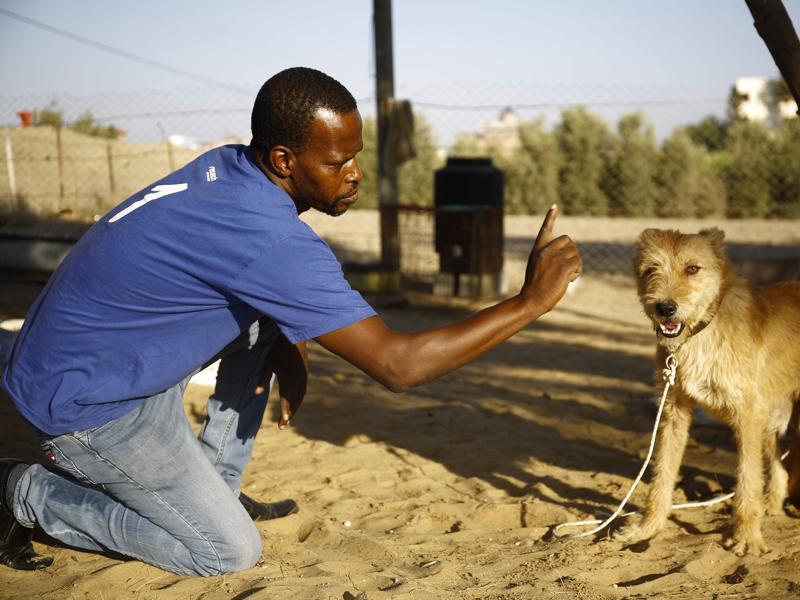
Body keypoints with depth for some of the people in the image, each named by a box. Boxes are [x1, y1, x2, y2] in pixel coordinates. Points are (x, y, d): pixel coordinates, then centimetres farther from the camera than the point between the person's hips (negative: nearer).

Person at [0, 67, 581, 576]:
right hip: (85, 403, -9)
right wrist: (529, 302, -25)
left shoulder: (227, 166, -5)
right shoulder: (273, 241, -32)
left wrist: (286, 349, -5)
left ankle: (215, 485, 14)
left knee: (267, 313, 7)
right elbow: (397, 365, -29)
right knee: (231, 552, 1)